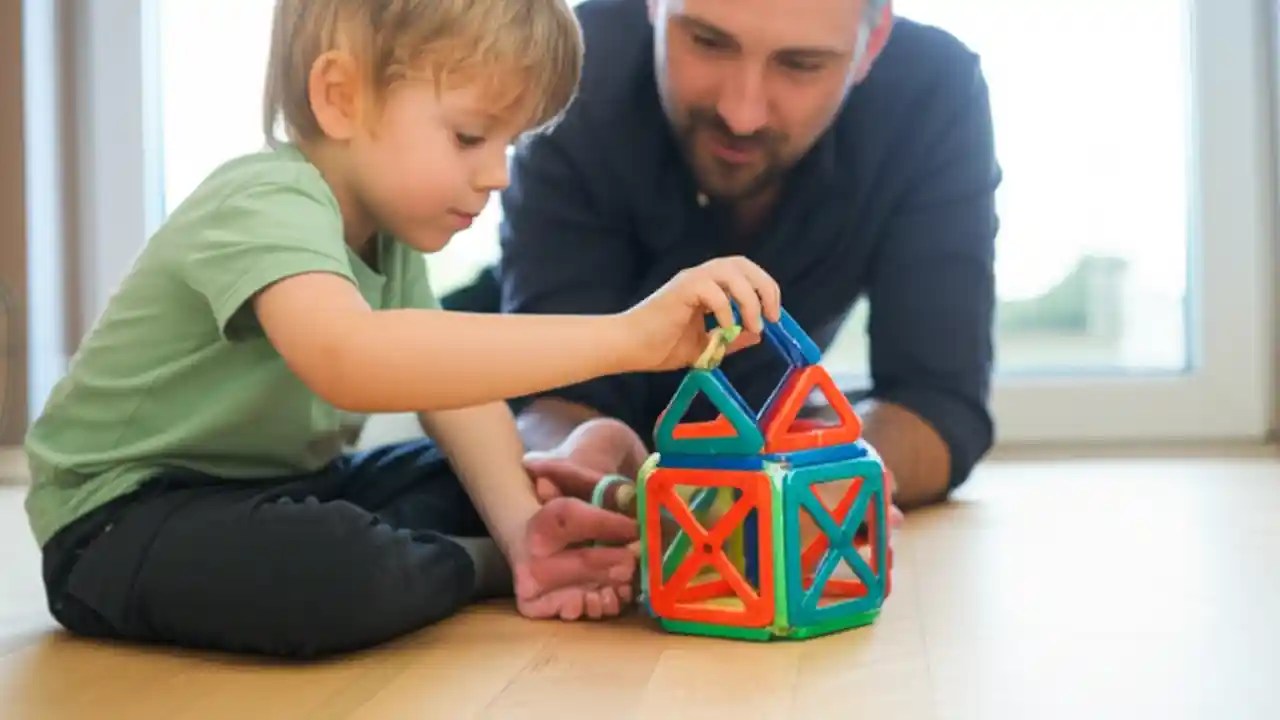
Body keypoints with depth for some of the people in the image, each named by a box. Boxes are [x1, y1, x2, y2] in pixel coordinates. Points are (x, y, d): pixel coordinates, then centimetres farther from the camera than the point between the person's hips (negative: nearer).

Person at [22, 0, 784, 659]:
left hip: (279, 489, 8)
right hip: (125, 519, -8)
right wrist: (625, 336, -51)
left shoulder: (386, 222, 2)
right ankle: (482, 567, -9)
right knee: (335, 572, -35)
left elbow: (451, 376, 0)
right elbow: (352, 359, -49)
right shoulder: (267, 207, -28)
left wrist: (521, 528, -18)